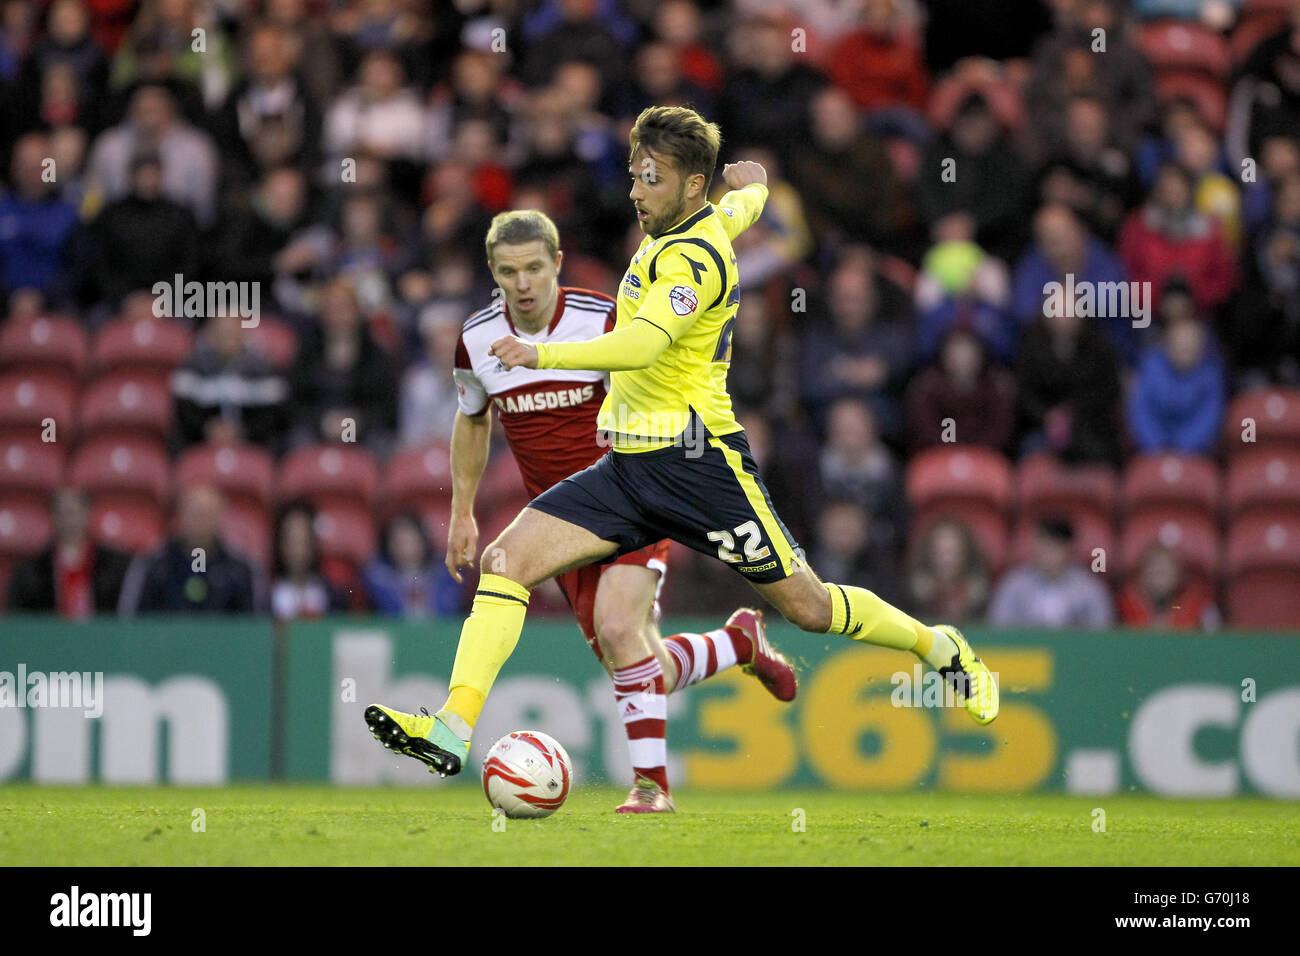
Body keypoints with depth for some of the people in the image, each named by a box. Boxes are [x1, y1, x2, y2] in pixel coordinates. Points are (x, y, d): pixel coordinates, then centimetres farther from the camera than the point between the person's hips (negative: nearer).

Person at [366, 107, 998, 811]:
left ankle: (942, 649, 28)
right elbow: (746, 198, 33)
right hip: (627, 466, 9)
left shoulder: (693, 257, -18)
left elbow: (644, 342, -34)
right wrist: (750, 180, 57)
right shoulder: (710, 219, 9)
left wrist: (545, 354, -41)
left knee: (807, 606, 3)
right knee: (506, 561, -10)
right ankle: (452, 729, -18)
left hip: (694, 458, -9)